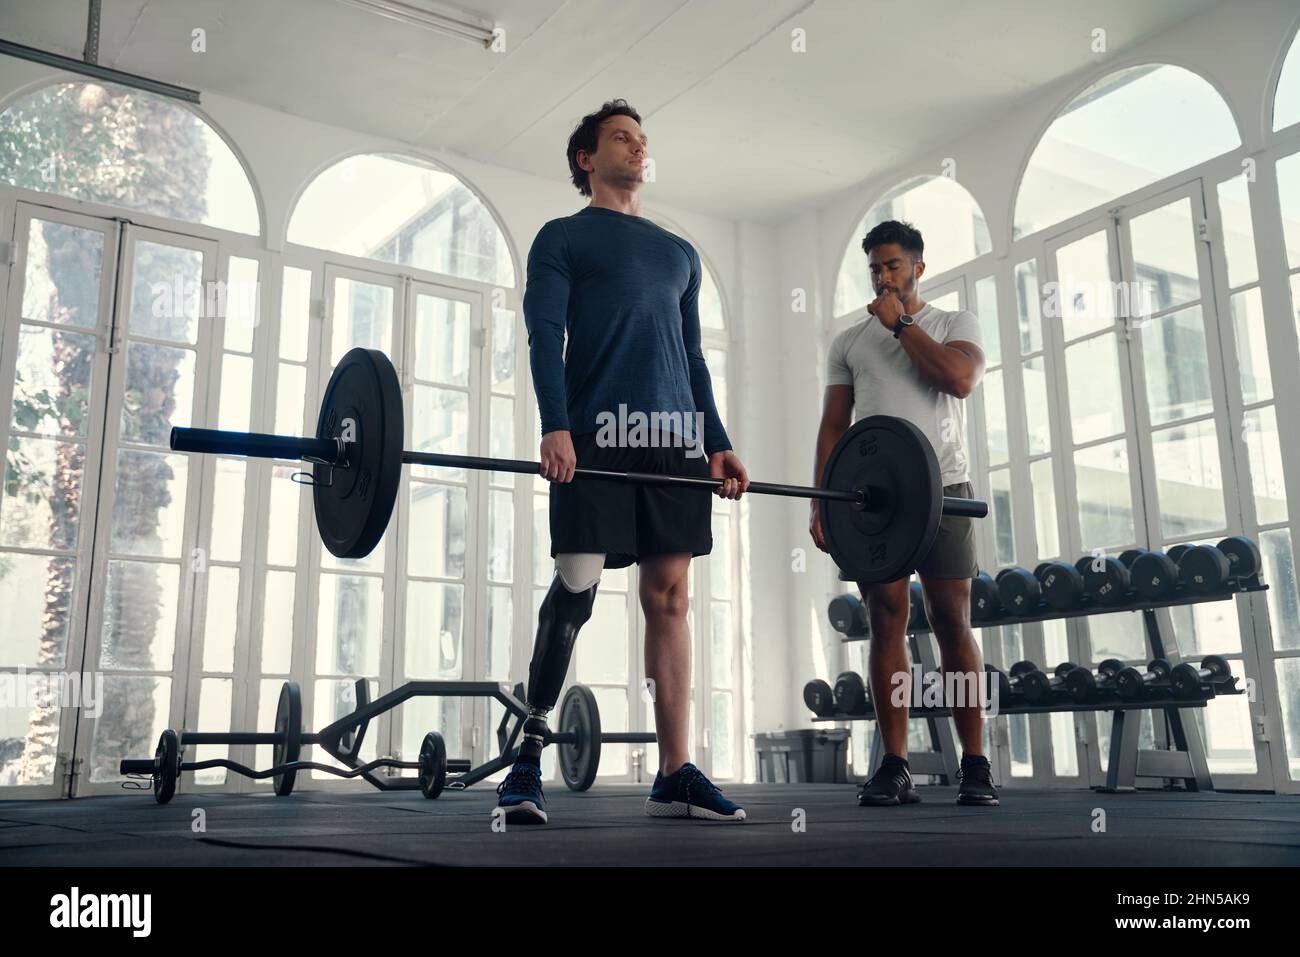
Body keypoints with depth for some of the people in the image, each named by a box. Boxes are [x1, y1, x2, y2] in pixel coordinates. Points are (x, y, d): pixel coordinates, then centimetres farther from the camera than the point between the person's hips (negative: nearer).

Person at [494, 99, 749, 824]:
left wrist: (718, 442, 11)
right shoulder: (563, 238, 12)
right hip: (595, 435, -4)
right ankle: (530, 758, 3)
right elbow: (545, 336, -2)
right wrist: (555, 427, -17)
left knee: (671, 597, 0)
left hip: (676, 438, 5)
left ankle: (676, 774, 2)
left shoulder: (680, 253, 26)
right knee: (576, 590, -10)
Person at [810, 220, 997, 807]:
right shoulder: (849, 341, 17)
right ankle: (895, 767, 0)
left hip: (941, 488, -2)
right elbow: (833, 426, 11)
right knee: (886, 622, -2)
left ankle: (975, 765, 1)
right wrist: (820, 501, 0)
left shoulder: (955, 324, 11)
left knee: (952, 622, -5)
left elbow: (961, 379, -12)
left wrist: (902, 323, -4)